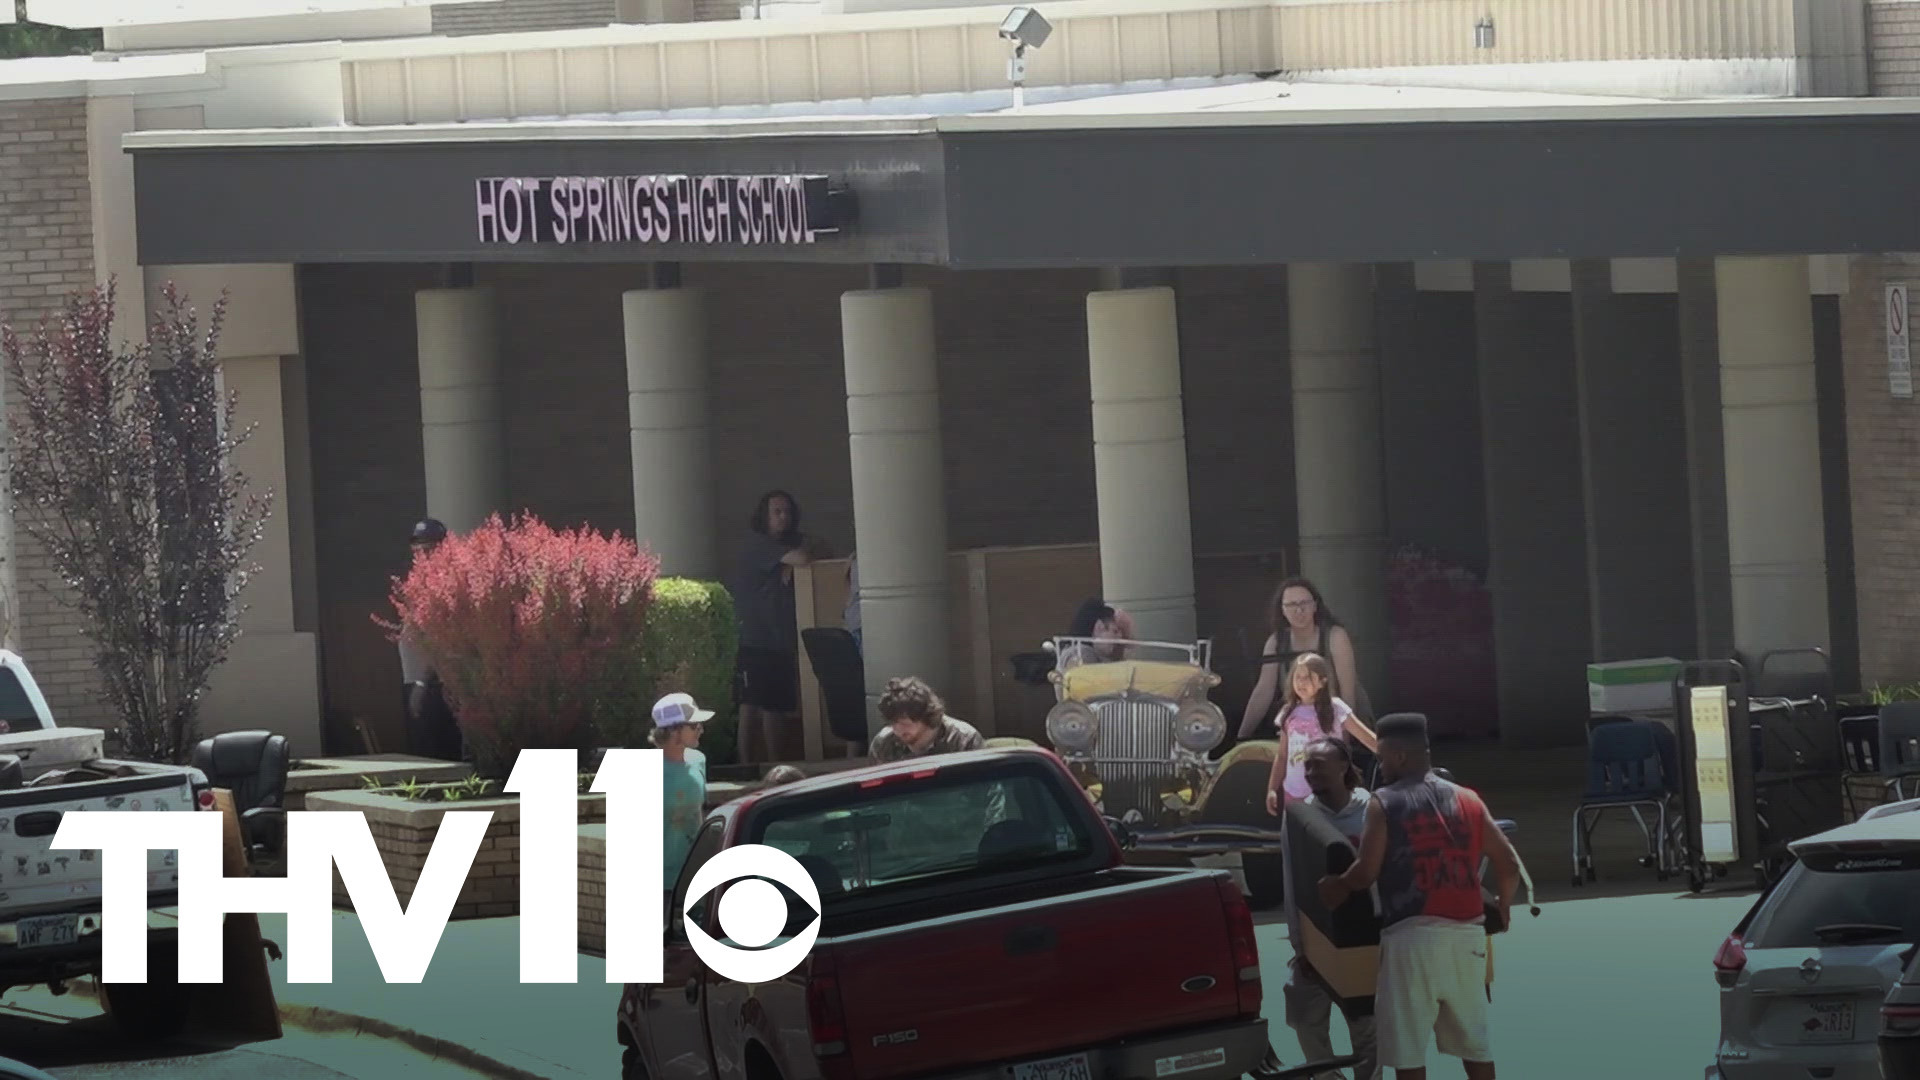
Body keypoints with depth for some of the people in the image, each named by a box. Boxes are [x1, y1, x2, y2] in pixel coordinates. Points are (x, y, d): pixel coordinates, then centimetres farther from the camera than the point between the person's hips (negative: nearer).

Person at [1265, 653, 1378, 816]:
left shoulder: (1334, 709, -7)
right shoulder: (1289, 713, 7)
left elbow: (1366, 737, -10)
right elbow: (1282, 756, 13)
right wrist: (1272, 789, 10)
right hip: (1293, 793, 5)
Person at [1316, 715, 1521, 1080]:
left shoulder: (1385, 803, -2)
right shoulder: (1467, 801, 11)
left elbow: (1367, 871, -9)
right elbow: (1508, 863, 10)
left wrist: (1336, 887, 12)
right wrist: (1502, 905, 29)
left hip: (1412, 934, -5)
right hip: (1465, 932, 5)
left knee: (1407, 1045, -1)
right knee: (1473, 1038, 12)